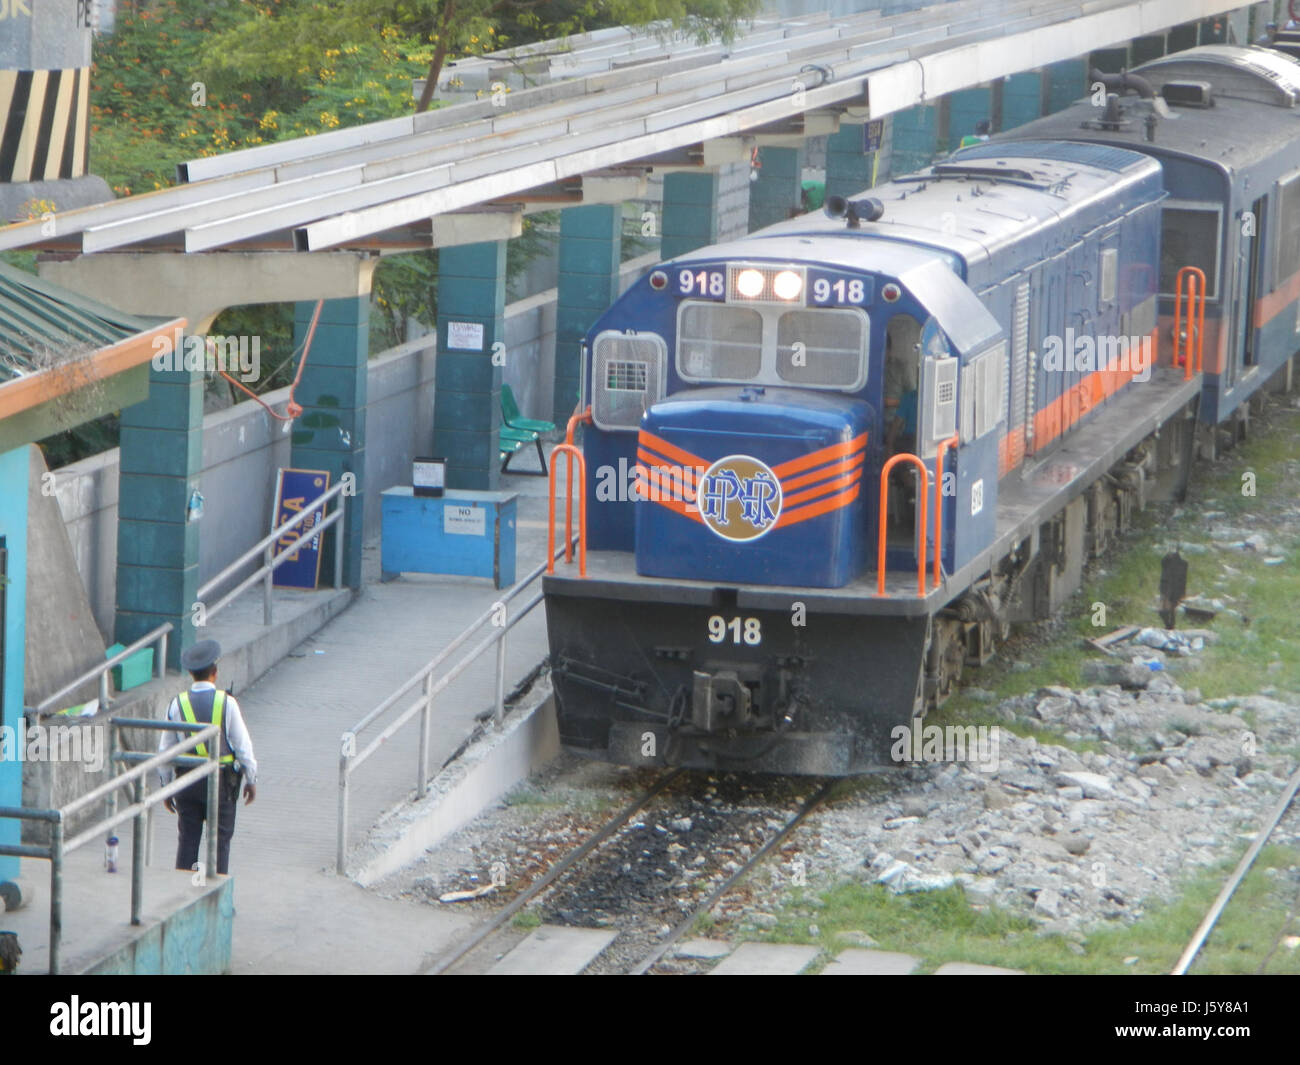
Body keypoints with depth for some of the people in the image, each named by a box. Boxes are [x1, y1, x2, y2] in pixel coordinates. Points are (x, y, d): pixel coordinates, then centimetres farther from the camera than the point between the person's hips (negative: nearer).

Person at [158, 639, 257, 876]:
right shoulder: (226, 703, -8)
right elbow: (243, 745, -4)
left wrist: (167, 787, 12)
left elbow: (165, 750, 3)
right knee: (220, 838, 5)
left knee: (188, 838, 8)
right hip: (221, 781, -2)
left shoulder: (177, 704, -2)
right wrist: (251, 780, 7)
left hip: (187, 781, 2)